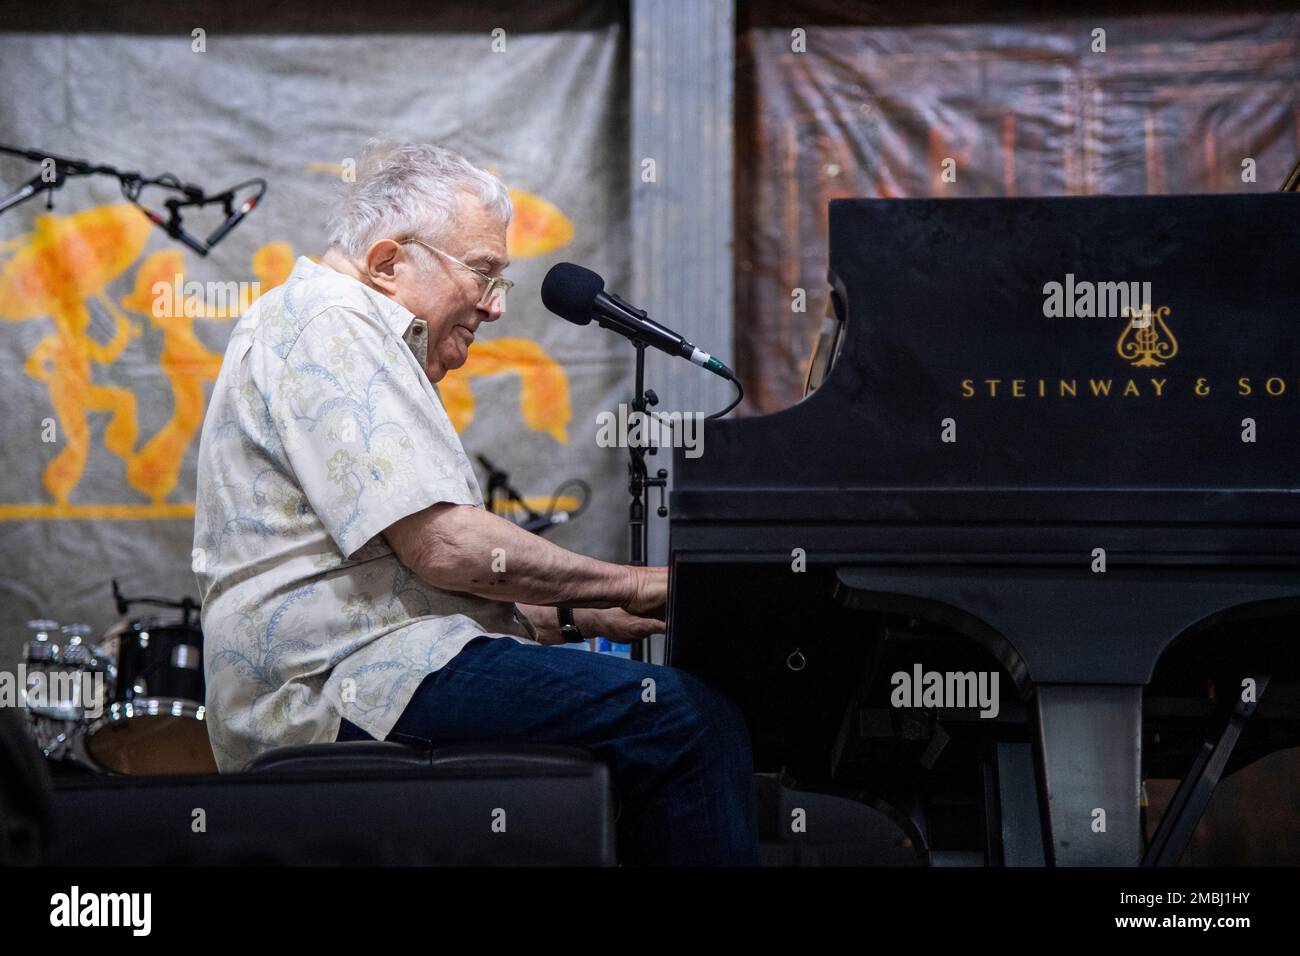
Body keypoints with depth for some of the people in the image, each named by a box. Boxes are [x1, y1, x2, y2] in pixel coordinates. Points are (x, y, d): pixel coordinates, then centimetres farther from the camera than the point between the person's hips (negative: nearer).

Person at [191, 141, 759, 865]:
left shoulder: (346, 330, 26)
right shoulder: (331, 328, -9)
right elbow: (442, 547, -18)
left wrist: (576, 614, 15)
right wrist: (624, 585, -7)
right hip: (343, 677, -11)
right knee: (690, 722, -22)